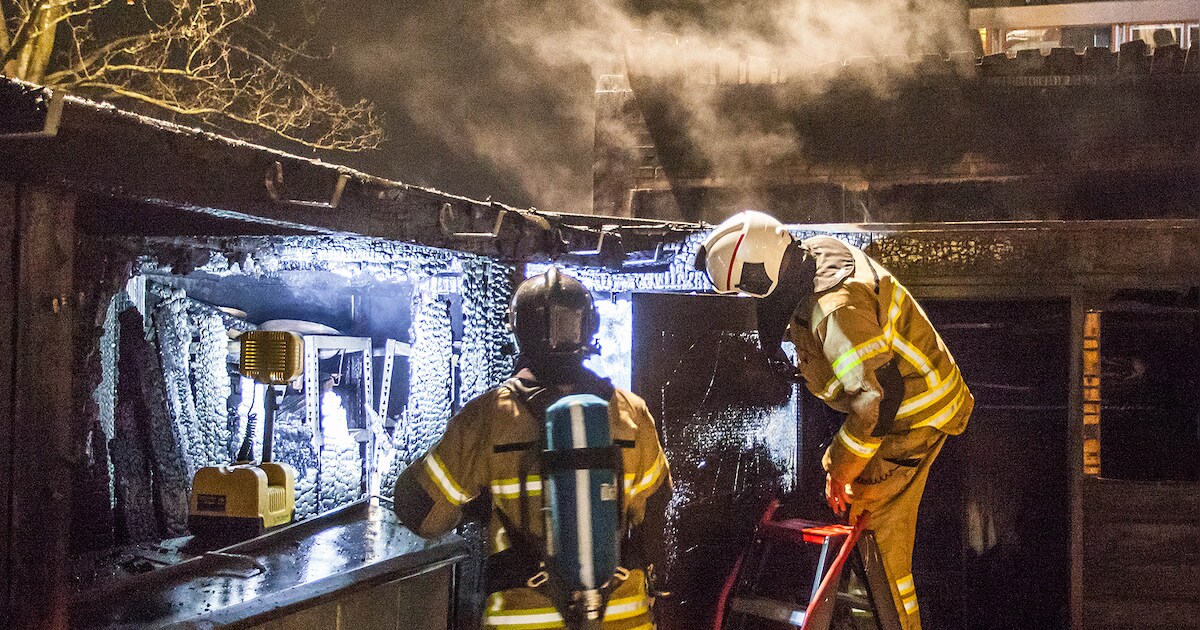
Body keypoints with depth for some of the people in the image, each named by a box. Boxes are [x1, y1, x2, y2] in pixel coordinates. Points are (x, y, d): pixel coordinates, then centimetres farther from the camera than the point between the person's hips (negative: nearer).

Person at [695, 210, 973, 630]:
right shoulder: (817, 252, -3)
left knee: (875, 535, -5)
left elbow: (879, 394, -36)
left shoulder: (834, 310, -33)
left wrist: (841, 472, -26)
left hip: (913, 417, -10)